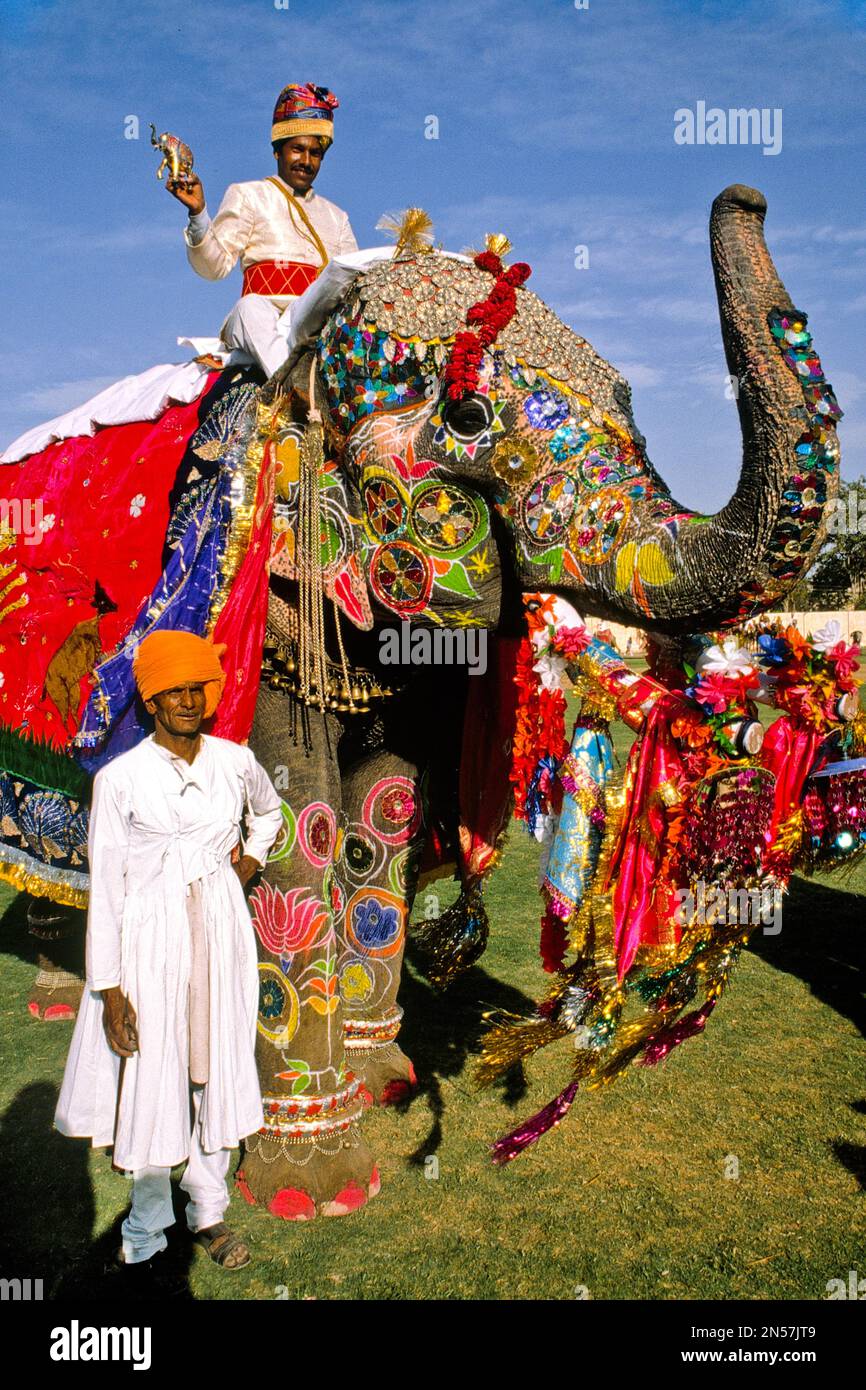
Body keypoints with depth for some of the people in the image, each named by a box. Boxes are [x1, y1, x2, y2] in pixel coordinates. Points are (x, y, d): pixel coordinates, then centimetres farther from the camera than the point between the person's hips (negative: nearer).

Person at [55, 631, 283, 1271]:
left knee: (217, 1070, 12)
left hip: (219, 928, 3)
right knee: (151, 1081, 5)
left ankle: (209, 1212, 31)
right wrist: (108, 989, -9)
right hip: (151, 937, -3)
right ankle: (147, 1231, 25)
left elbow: (268, 810, 24)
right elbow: (105, 888, -8)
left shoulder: (234, 760, 0)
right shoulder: (120, 779, -10)